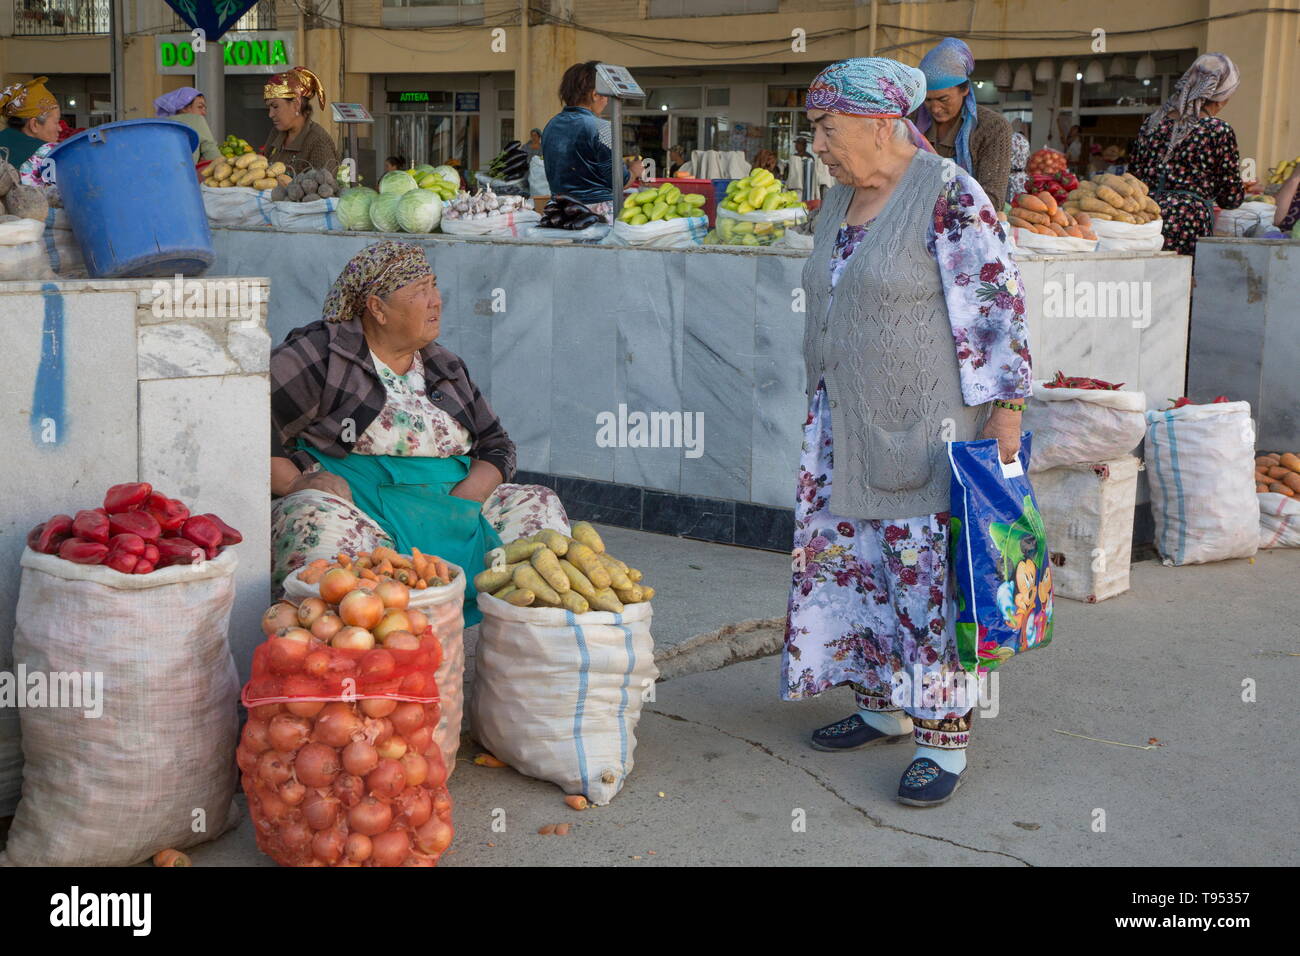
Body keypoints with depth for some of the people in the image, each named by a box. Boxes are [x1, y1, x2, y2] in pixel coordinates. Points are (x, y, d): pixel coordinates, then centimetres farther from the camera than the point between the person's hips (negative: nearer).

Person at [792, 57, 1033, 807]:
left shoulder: (950, 197, -13)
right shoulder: (841, 200, 12)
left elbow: (997, 304, -15)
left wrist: (1005, 407, -17)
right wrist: (825, 405, 23)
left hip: (928, 429, -8)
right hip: (846, 428, 8)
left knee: (931, 572, -5)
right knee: (850, 561, 11)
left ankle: (944, 736, 4)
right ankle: (882, 703, 26)